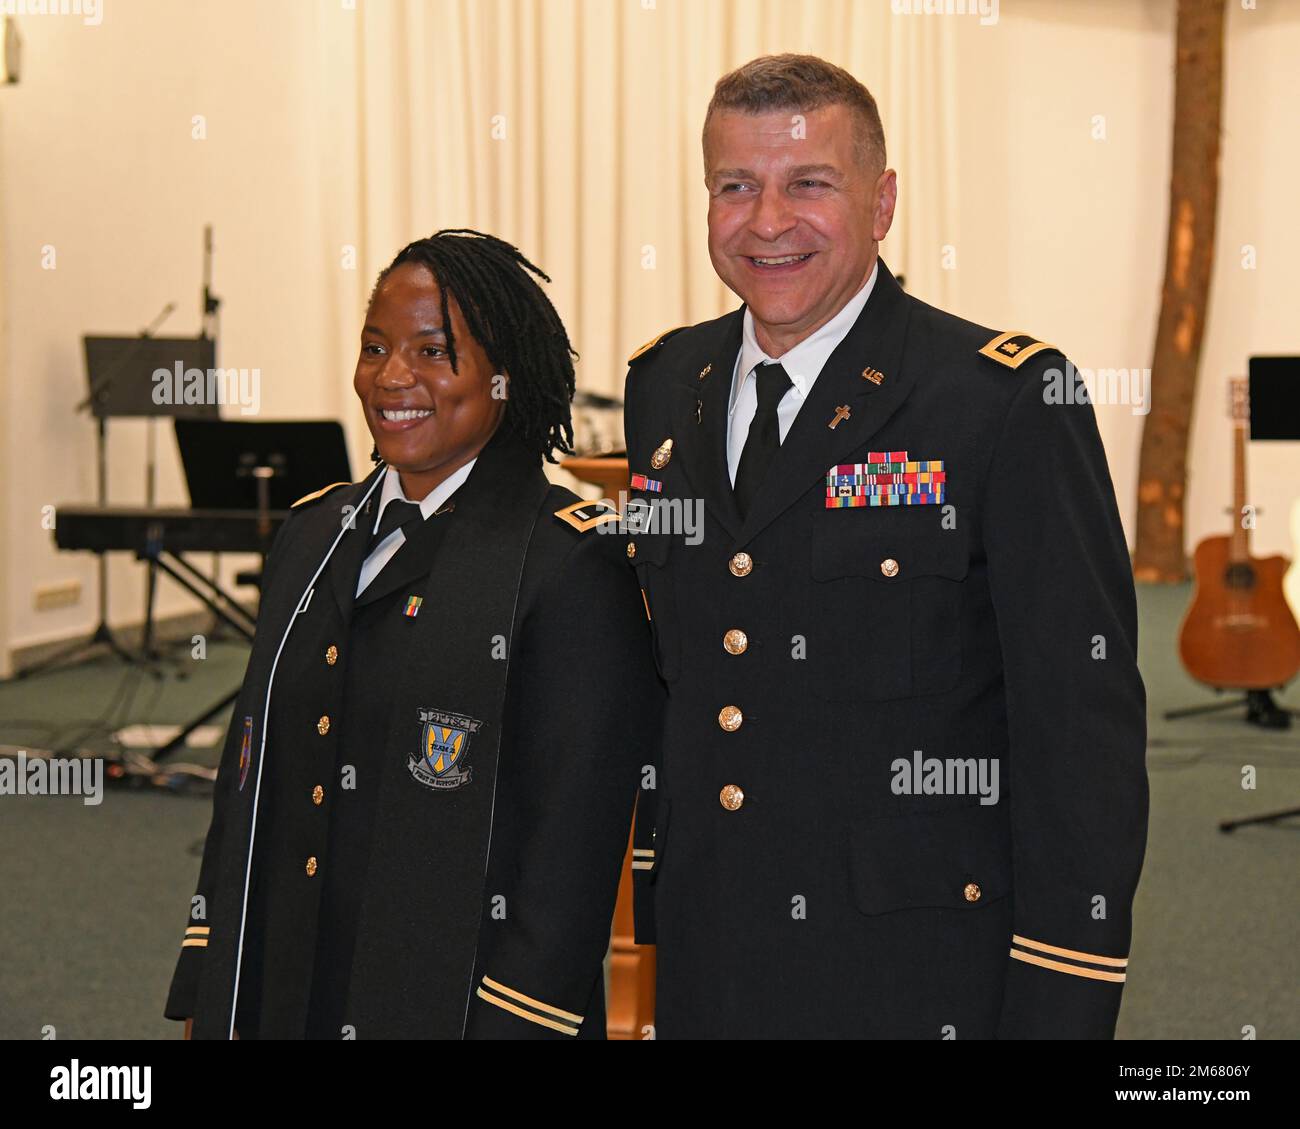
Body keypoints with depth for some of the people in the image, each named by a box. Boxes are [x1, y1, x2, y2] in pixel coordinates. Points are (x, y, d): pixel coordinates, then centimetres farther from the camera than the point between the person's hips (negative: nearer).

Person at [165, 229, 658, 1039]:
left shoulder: (574, 562, -11)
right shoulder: (314, 534, 10)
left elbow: (575, 840, -14)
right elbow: (249, 780, 12)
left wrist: (511, 1022, -18)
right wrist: (213, 1002, 9)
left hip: (454, 1004, -6)